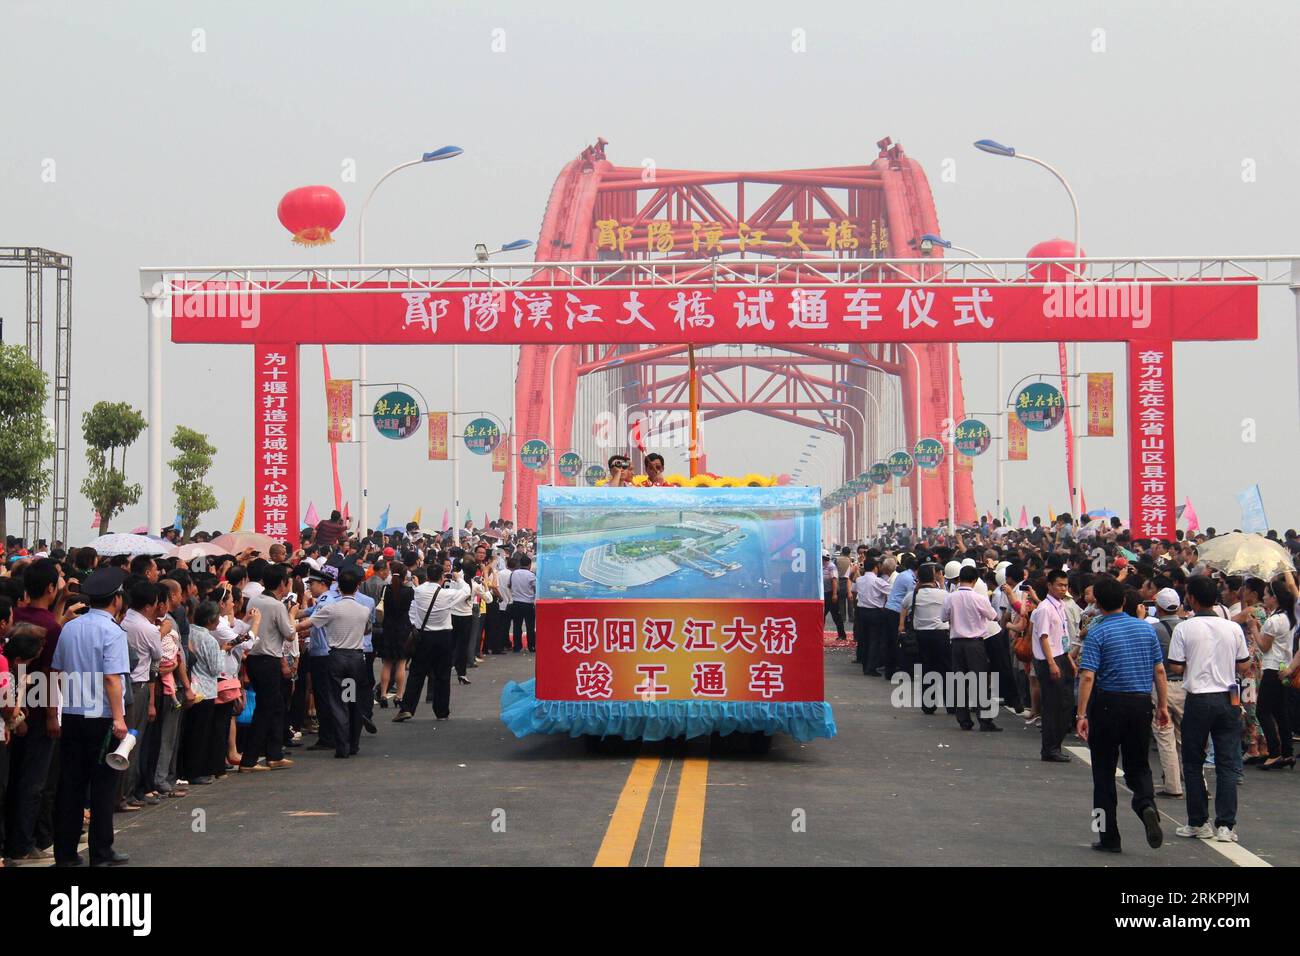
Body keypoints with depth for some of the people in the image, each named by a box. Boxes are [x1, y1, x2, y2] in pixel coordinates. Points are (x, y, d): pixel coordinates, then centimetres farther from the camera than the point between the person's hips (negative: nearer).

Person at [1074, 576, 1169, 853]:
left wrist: (1082, 714, -14)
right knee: (1138, 765, 16)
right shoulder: (1146, 628, 5)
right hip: (1141, 704, 4)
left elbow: (1087, 676, -15)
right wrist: (1162, 705, 15)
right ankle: (1146, 804, -16)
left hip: (1108, 704, -4)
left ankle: (1109, 838, 10)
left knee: (1104, 770, 7)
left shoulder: (1098, 632, -8)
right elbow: (1159, 671, 7)